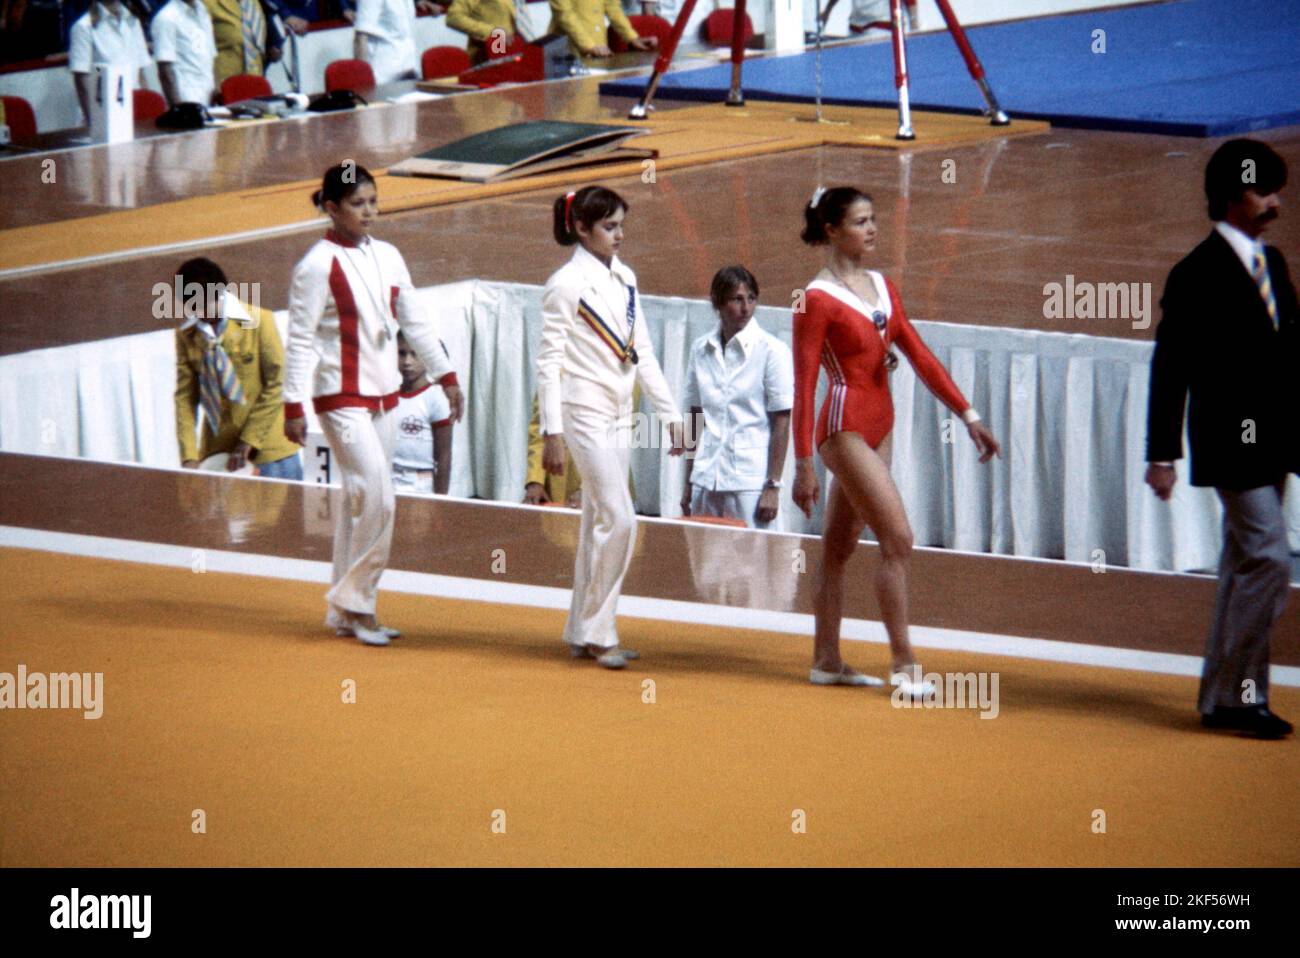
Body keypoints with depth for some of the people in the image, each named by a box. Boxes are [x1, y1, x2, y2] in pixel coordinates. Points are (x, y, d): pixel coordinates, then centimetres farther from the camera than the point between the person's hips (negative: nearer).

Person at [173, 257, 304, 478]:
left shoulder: (258, 321, -5)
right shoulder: (186, 335, 4)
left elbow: (276, 385, -7)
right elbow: (185, 397, 1)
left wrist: (249, 440, -12)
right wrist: (189, 456, -9)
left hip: (267, 451, -2)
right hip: (217, 452, 2)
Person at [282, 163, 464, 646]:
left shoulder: (387, 257, 8)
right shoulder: (317, 266, -11)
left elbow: (415, 322, 16)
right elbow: (301, 339, -11)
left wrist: (446, 377, 16)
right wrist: (294, 405, -14)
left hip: (384, 394, 7)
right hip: (341, 398, -7)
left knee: (356, 498, 11)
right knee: (376, 496, -15)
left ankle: (346, 610, 17)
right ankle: (355, 599, -3)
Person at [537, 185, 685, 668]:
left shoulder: (625, 279, 11)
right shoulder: (566, 283, -10)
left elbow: (642, 352, 16)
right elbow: (548, 361, -11)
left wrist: (670, 413, 13)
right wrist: (552, 432, -16)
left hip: (619, 415, 7)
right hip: (585, 413, -7)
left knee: (599, 523, 9)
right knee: (619, 521, -13)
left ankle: (584, 633, 15)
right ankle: (596, 632, -5)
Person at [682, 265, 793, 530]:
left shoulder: (771, 350, -4)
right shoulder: (701, 349, 9)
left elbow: (781, 422, -5)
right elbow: (697, 418, 15)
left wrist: (773, 486, -9)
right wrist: (689, 483, 14)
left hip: (749, 478, -5)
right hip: (706, 476, 5)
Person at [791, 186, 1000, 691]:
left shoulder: (881, 287, 11)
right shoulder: (817, 300, -11)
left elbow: (920, 356, 10)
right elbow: (804, 387, -11)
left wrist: (968, 415, 4)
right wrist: (803, 465, -14)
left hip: (874, 430, 7)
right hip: (845, 427, -7)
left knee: (839, 549, 12)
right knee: (898, 540, -13)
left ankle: (827, 661, 16)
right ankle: (904, 665, -10)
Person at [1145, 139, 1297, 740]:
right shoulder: (1199, 273, -11)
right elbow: (1170, 369, -11)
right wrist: (1162, 455, -13)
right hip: (1233, 442, -8)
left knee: (1244, 566, 13)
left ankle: (1222, 698, 21)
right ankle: (1238, 695, -6)